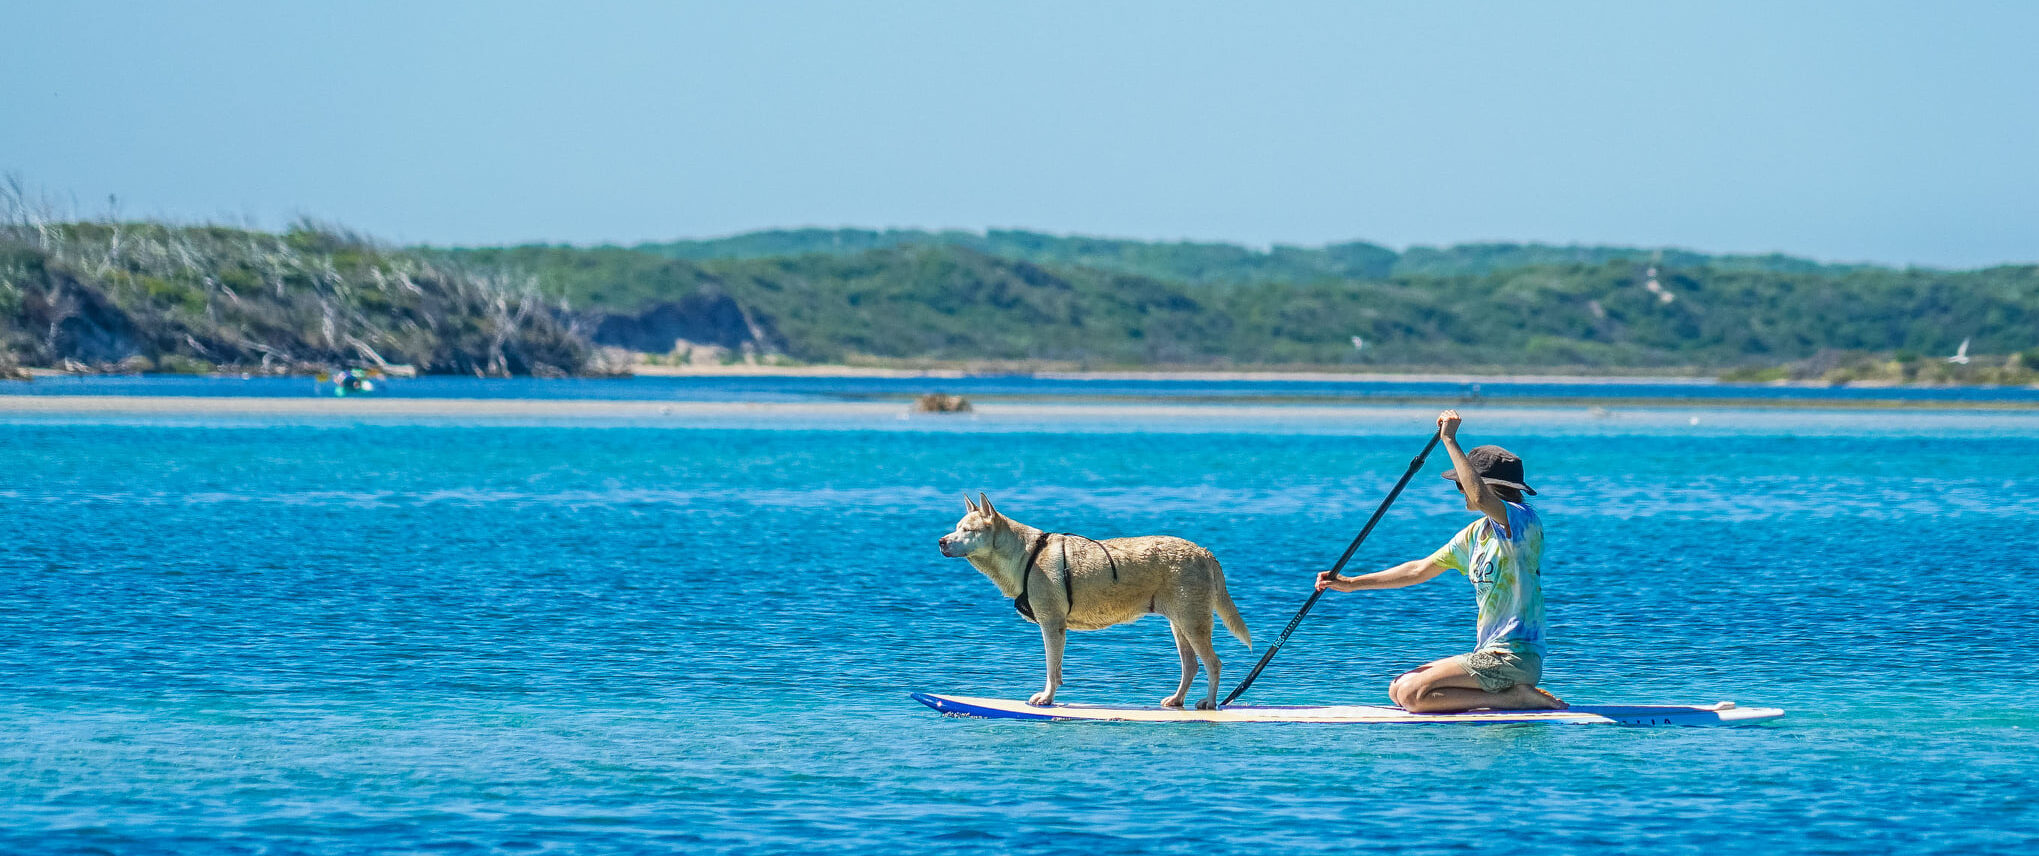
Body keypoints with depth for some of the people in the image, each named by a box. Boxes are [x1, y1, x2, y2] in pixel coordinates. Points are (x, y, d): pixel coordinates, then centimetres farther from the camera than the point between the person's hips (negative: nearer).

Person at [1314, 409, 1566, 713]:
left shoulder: (1521, 520, -13)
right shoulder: (1475, 534, 15)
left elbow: (1480, 497, -36)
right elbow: (1421, 569, 20)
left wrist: (1450, 440, -29)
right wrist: (1352, 583, 17)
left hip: (1515, 659, -10)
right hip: (1490, 654, 10)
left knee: (1412, 694, -19)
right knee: (1397, 690, 9)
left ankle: (1515, 698, -11)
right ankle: (1509, 694, 4)